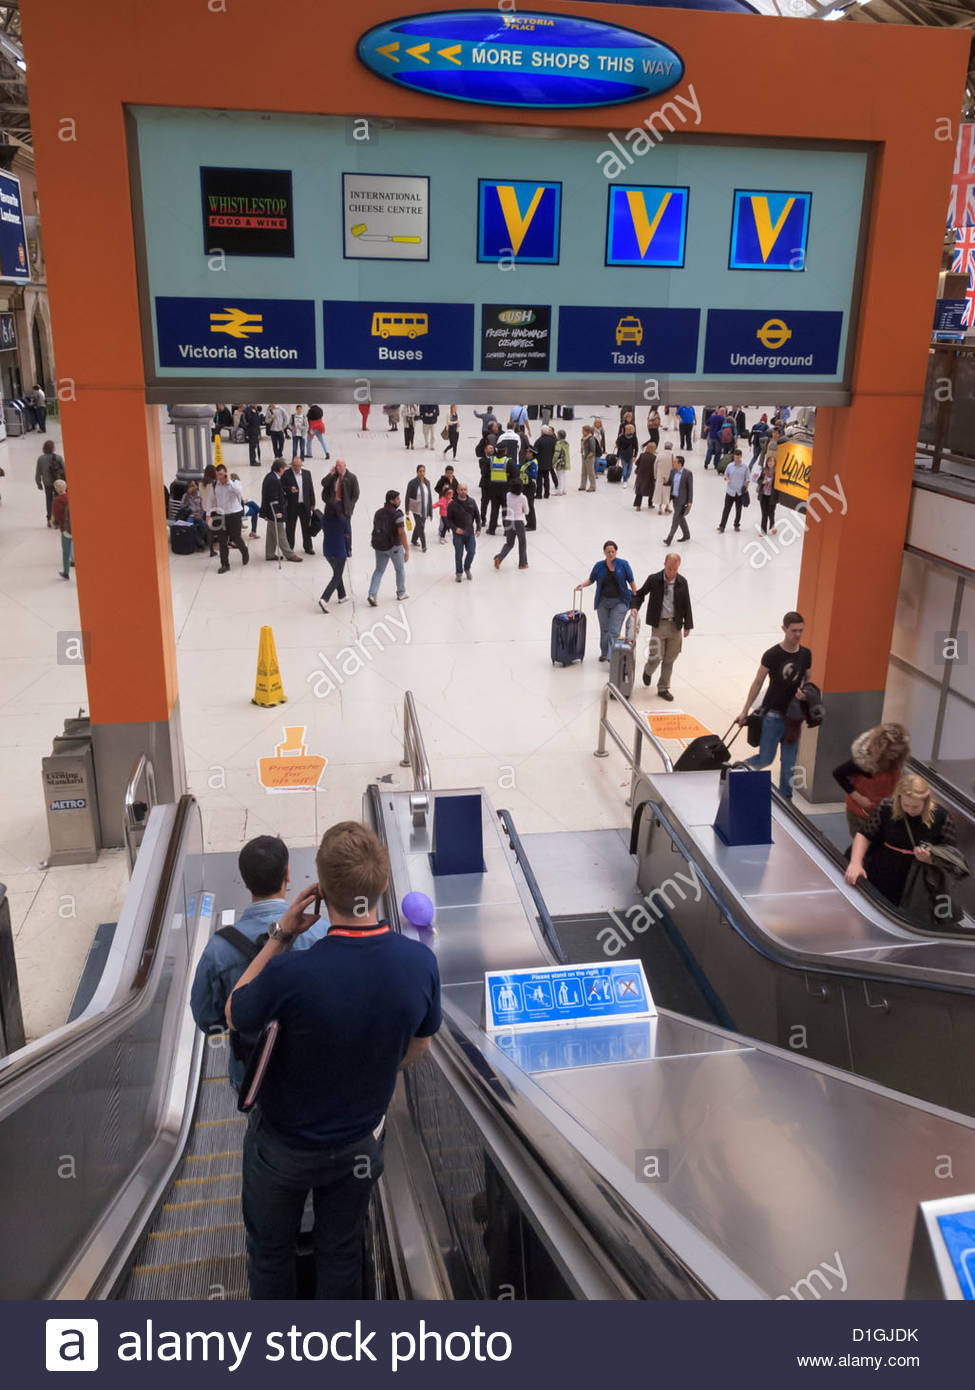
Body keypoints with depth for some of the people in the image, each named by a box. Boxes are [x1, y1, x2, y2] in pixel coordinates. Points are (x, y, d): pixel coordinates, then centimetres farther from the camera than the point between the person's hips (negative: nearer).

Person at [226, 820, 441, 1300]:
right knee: (342, 1252, 27)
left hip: (285, 1147, -3)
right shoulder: (421, 962, -24)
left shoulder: (291, 972, -37)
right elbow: (417, 1048, -3)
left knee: (271, 1251, 25)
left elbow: (235, 1016, -13)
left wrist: (280, 936, -15)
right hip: (360, 1142, 3)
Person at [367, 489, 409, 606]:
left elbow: (375, 529, 11)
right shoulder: (397, 515, -18)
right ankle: (401, 593, 31)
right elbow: (402, 533, -24)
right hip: (394, 546, -5)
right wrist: (406, 550, -22)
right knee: (400, 569, 17)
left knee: (379, 570, 13)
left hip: (379, 546, 5)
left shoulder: (378, 512, 4)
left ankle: (372, 594, -4)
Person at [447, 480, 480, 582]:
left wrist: (478, 528, 0)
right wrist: (455, 528, -17)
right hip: (458, 533, -2)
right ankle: (458, 573, 19)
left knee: (471, 552, 2)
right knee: (459, 554, 1)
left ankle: (467, 568, 29)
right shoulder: (452, 504, -6)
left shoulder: (472, 502, 2)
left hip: (470, 532, 2)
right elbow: (448, 519, -2)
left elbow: (477, 516, 9)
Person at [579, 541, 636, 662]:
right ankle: (604, 653, 30)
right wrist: (583, 585, -9)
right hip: (603, 601, 3)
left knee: (614, 631, -10)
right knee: (604, 629, 14)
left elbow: (631, 581, 0)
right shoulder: (599, 566, 0)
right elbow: (591, 579, 11)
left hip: (619, 602, -3)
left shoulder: (623, 564, -5)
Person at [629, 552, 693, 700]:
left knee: (669, 660, 8)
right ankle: (648, 670, 31)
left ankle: (663, 688, 20)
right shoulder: (653, 580, -6)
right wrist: (634, 607, -13)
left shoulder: (682, 582, 0)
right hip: (659, 625, -2)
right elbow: (639, 594, 6)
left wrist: (687, 626, 6)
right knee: (656, 657, -5)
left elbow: (686, 605, 7)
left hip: (675, 626, 2)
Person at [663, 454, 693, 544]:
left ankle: (669, 539, -7)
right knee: (680, 518, 18)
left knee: (676, 519, -7)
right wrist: (665, 481, -12)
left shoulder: (688, 473, -15)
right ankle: (686, 535, 34)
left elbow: (690, 488, -12)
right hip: (674, 498, 7)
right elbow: (669, 483, 12)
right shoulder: (673, 471, 3)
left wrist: (690, 501, -14)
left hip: (682, 499, -7)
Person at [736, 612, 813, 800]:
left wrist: (804, 692, -11)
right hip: (772, 714, -4)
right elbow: (757, 683, -4)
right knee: (765, 759, 2)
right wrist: (745, 711, -2)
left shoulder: (805, 654, 1)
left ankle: (786, 797, 21)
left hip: (793, 716, 4)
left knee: (789, 763, 8)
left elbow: (808, 680, 14)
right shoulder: (772, 655, -11)